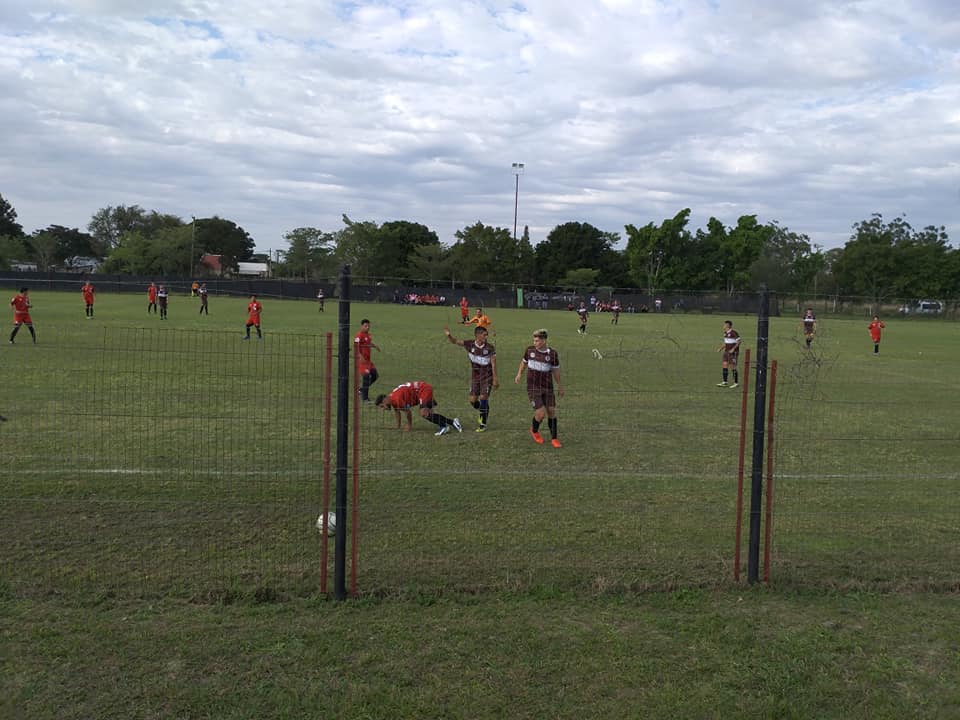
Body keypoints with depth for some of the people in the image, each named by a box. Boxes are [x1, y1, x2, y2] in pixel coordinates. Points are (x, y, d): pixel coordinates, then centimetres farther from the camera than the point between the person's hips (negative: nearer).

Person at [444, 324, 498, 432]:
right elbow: (455, 341, -8)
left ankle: (483, 424, 3)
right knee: (473, 400, 1)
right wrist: (448, 335, -29)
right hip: (475, 376, 3)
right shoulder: (469, 345, -7)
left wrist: (495, 379, -10)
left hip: (487, 376, -3)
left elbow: (493, 364, -10)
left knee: (483, 398, -10)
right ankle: (483, 413, 34)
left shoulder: (490, 348, -13)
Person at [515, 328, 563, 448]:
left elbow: (556, 371, 6)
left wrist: (559, 387, 12)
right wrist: (519, 374, 5)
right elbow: (524, 361, 16)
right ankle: (534, 430, 23)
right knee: (541, 413, -9)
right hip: (533, 388, -1)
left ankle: (554, 439, 19)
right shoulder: (530, 350, -4)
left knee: (551, 412, 3)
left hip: (548, 388, 1)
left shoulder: (552, 354, -6)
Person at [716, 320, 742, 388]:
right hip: (727, 351, 8)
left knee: (733, 367, -4)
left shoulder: (733, 333, -16)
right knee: (725, 366, 3)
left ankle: (736, 383, 7)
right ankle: (724, 382, 5)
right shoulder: (725, 333, 10)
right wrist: (720, 348, 6)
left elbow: (739, 342, -15)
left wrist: (733, 349, -23)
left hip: (733, 352, -8)